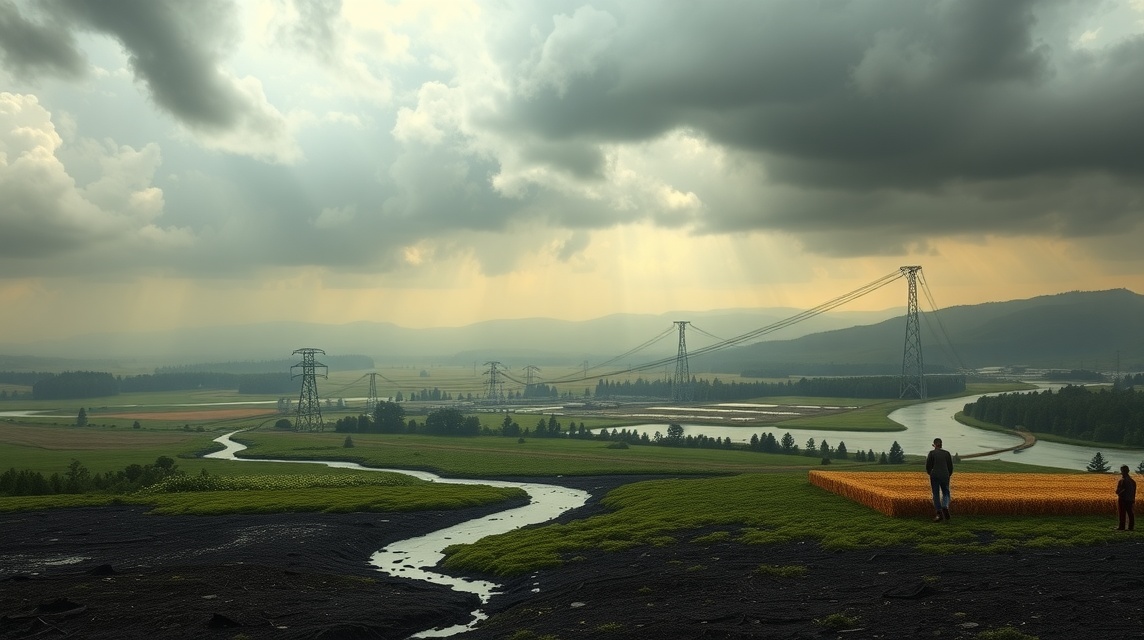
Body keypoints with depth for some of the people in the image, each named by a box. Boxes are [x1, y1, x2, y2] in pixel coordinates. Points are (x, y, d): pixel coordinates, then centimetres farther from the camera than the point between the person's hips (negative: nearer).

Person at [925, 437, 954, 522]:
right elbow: (950, 466, 6)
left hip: (935, 476, -1)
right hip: (945, 476, 2)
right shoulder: (947, 453, 3)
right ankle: (945, 507, -14)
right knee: (946, 494, 14)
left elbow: (928, 466, -3)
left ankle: (939, 514, -4)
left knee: (936, 495, 6)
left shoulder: (931, 453, -4)